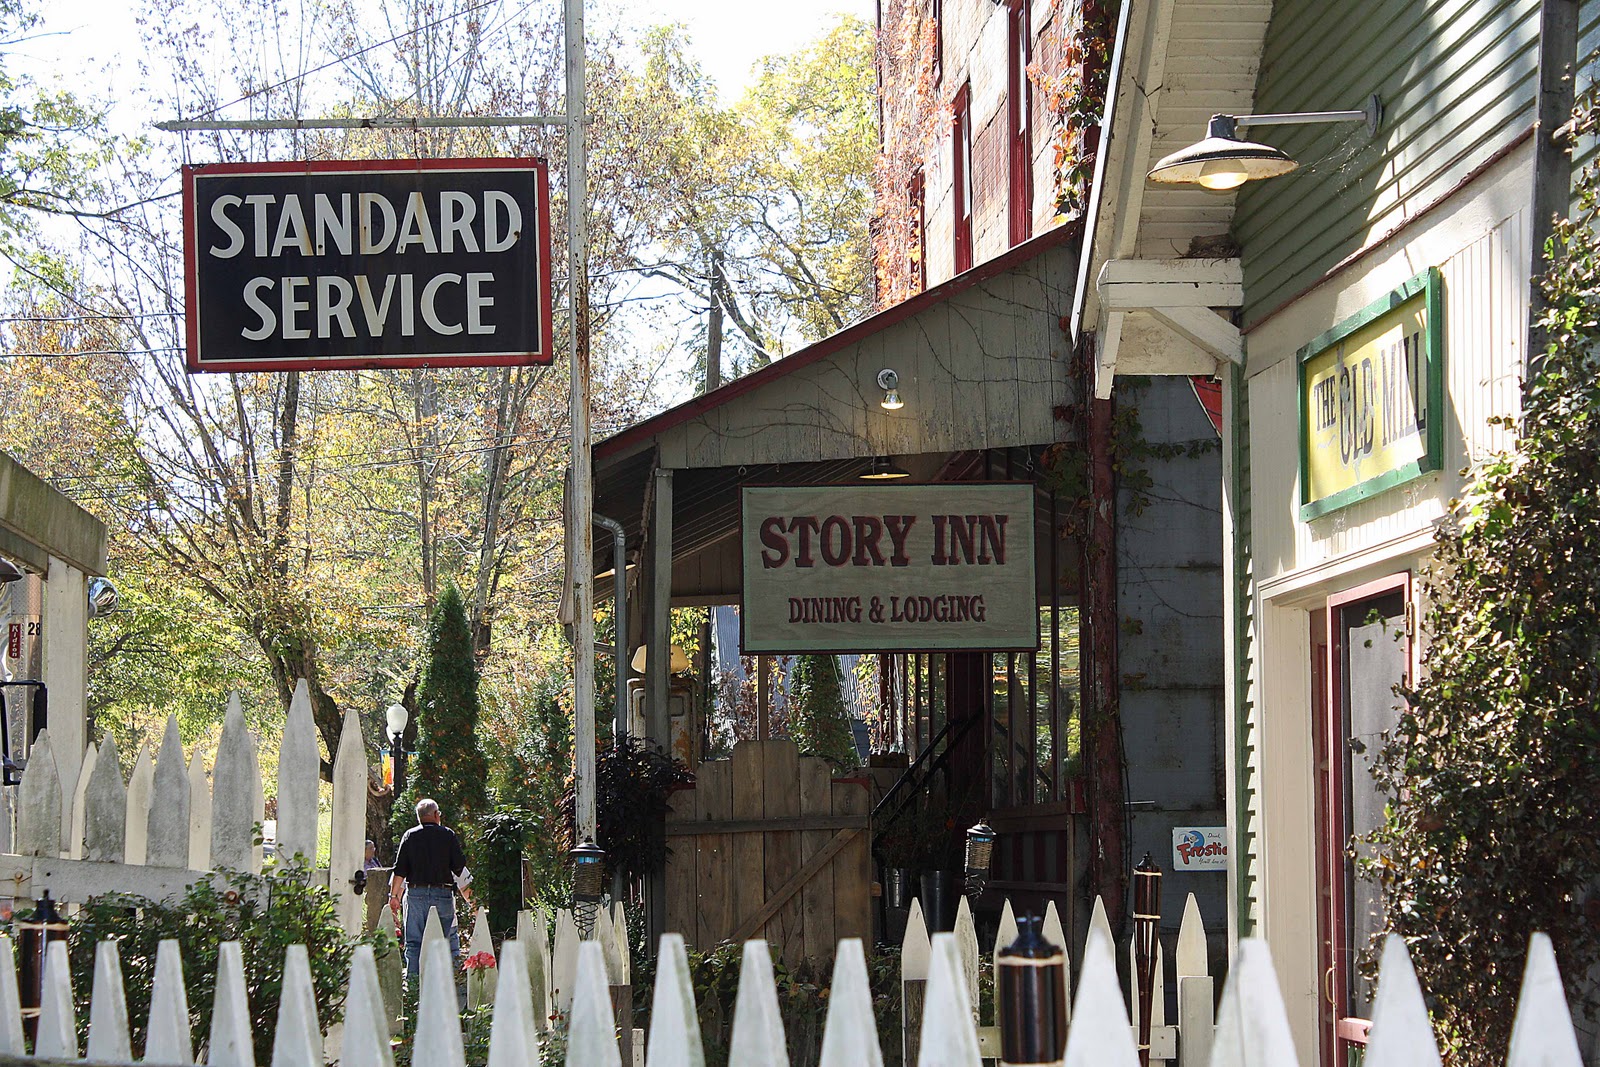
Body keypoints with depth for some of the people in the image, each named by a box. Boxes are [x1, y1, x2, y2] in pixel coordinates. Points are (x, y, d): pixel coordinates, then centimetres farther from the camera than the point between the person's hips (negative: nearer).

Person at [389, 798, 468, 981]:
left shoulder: (409, 836, 4)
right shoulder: (448, 835, 1)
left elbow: (400, 870, 2)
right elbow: (460, 867, 1)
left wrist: (394, 895, 7)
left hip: (415, 895, 1)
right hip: (443, 894, -1)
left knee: (414, 941, 5)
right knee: (449, 937, 6)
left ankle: (413, 978, 1)